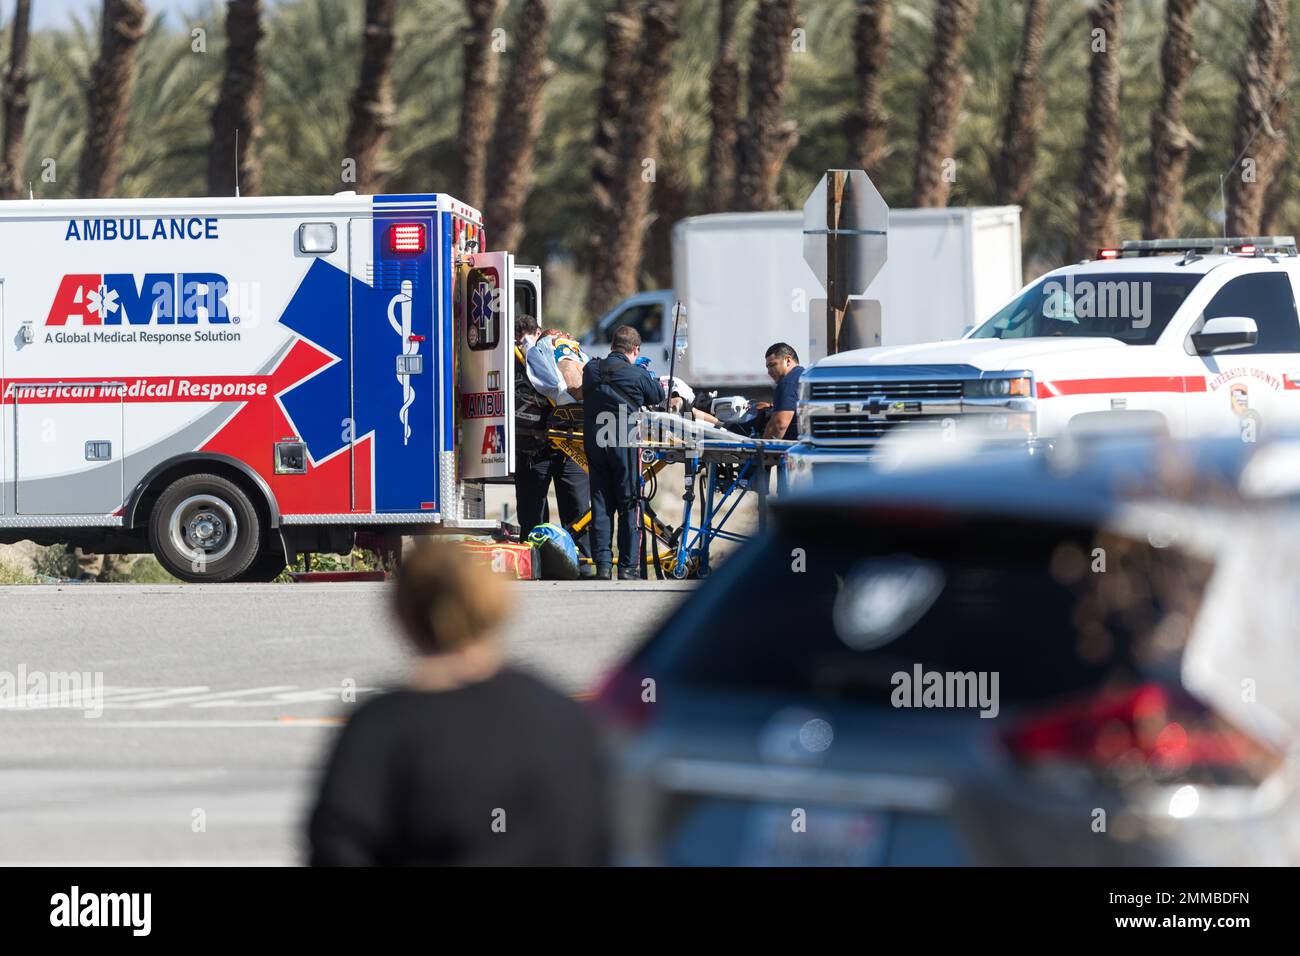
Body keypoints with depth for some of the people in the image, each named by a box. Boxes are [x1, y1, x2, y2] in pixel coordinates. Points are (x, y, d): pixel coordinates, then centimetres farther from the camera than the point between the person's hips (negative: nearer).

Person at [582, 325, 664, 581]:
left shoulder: (591, 370, 2)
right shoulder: (636, 375, -8)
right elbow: (658, 396, 7)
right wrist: (654, 380, 27)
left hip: (594, 442, 4)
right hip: (624, 442, -4)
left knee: (600, 504, 8)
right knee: (629, 505, 3)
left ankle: (602, 565, 6)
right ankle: (627, 567, 2)